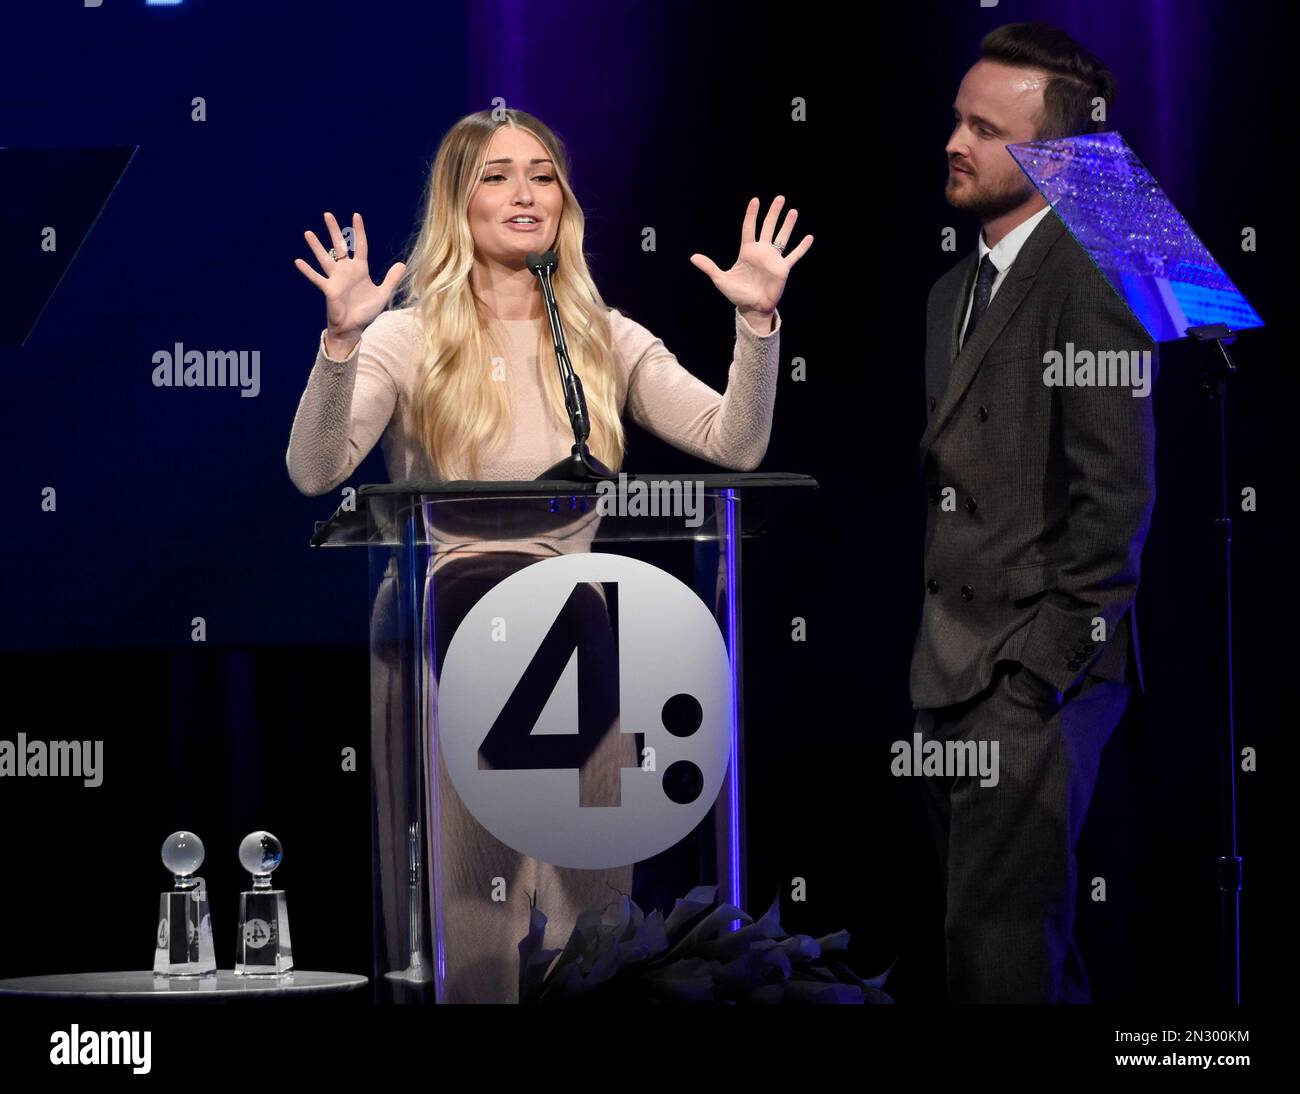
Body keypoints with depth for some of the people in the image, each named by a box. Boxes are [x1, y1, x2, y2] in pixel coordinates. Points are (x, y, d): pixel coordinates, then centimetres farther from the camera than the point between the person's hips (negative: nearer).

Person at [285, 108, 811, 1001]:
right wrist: (342, 339, -26)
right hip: (444, 624, -3)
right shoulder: (409, 341, 2)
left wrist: (757, 322, -11)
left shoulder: (605, 341, 12)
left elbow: (735, 444, 2)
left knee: (587, 893, -3)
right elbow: (315, 473, -13)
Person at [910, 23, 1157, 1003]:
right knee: (1016, 942, 13)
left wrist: (1044, 659, -17)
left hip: (1035, 675, -9)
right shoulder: (956, 292, 18)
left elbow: (1118, 491, -15)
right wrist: (936, 647, 11)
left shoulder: (1086, 276, -10)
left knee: (998, 954, -10)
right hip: (950, 675, 9)